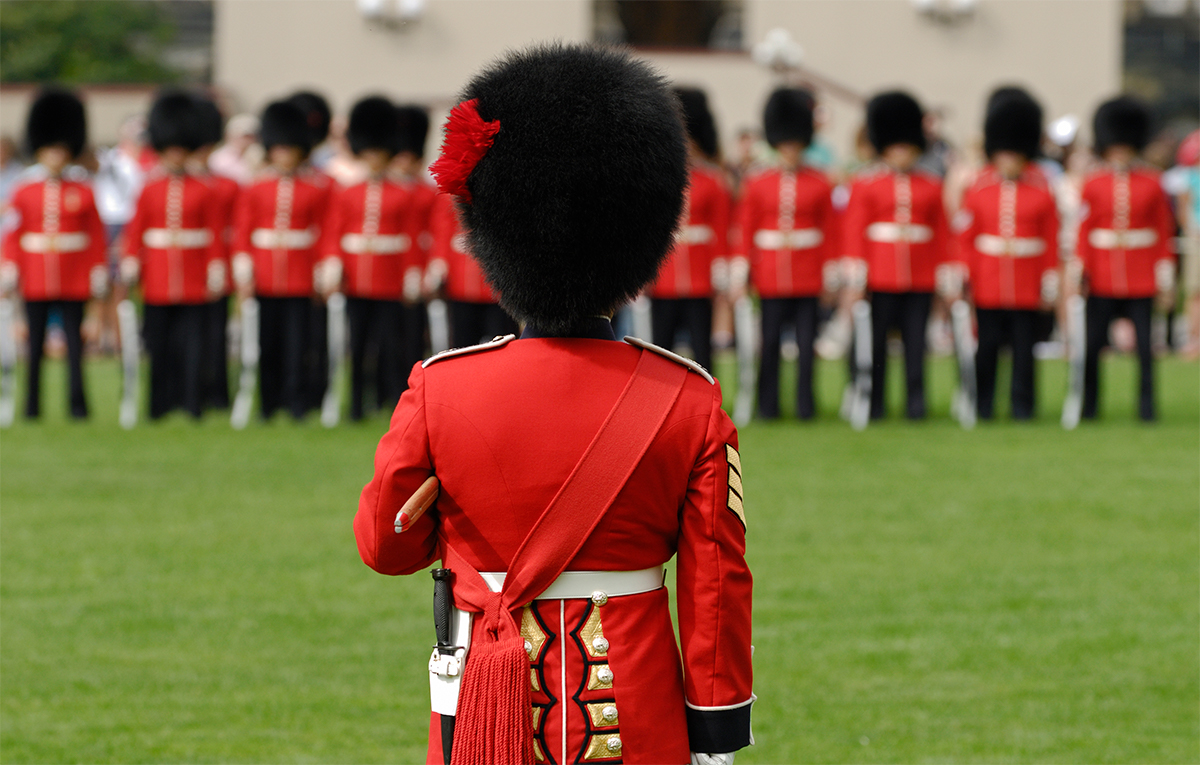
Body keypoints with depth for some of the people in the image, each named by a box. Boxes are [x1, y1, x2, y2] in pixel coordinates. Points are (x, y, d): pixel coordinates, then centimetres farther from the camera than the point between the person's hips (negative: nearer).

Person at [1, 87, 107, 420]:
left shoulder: (83, 193, 4)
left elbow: (97, 236, 5)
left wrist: (99, 272, 0)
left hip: (74, 280, 0)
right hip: (36, 280, 1)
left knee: (74, 342, -4)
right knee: (36, 345, 4)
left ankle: (77, 402, -3)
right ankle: (32, 404, 10)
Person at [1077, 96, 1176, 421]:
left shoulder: (1152, 184, 4)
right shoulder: (1093, 184, 3)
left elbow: (1164, 232, 6)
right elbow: (1083, 232, 3)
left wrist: (1165, 275, 2)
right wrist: (1081, 270, -5)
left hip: (1142, 280, 0)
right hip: (1103, 278, 0)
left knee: (1145, 343, 0)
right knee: (1093, 343, 1)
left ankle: (1147, 405, 7)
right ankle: (1089, 404, 11)